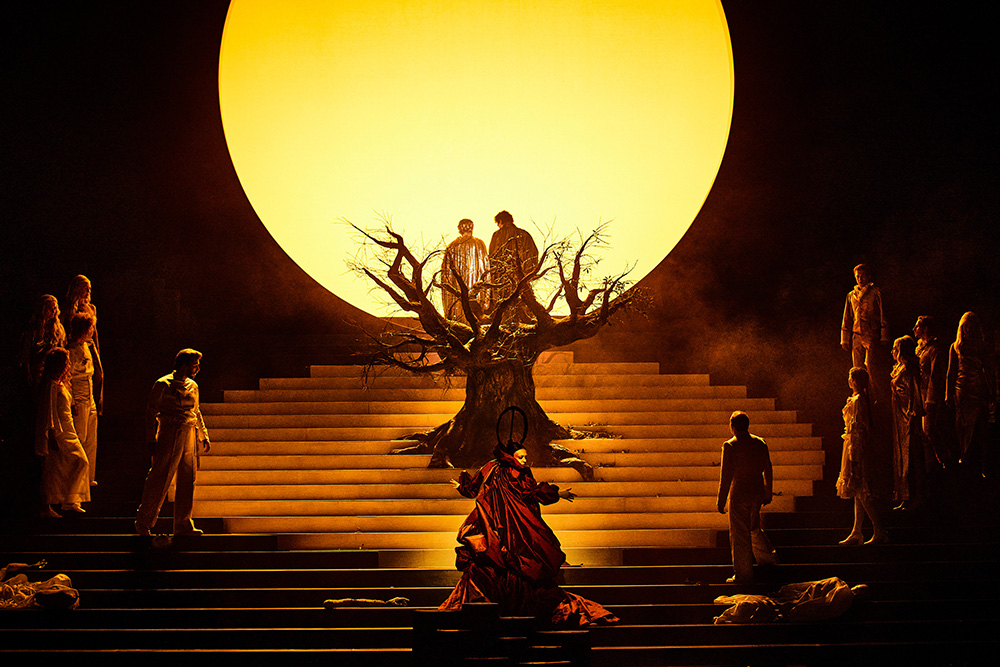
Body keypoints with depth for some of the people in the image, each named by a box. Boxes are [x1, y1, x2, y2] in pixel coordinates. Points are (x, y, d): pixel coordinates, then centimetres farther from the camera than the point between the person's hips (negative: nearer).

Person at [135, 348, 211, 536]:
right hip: (169, 435, -7)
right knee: (159, 480, -4)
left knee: (187, 482, 8)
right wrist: (151, 439, -9)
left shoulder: (193, 386, 13)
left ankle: (183, 525, 18)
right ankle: (143, 523, 9)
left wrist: (204, 436, 22)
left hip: (189, 437, 7)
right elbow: (151, 411, -5)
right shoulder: (163, 385, -7)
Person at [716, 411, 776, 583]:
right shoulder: (760, 443, 3)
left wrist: (721, 501, -9)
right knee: (753, 528, 29)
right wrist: (767, 494, 20)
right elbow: (768, 470, 9)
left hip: (739, 494, -6)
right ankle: (767, 555, 32)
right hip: (757, 492, 6)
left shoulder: (730, 446, -15)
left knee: (740, 535, 4)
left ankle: (743, 574, 10)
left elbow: (726, 476, -15)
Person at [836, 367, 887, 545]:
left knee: (861, 491, -6)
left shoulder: (857, 400, -17)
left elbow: (858, 429, -20)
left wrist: (853, 455, -20)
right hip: (862, 445, 10)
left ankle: (879, 532, -6)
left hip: (856, 445, -10)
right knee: (859, 492, 12)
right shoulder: (865, 398, 12)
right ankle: (857, 533, 16)